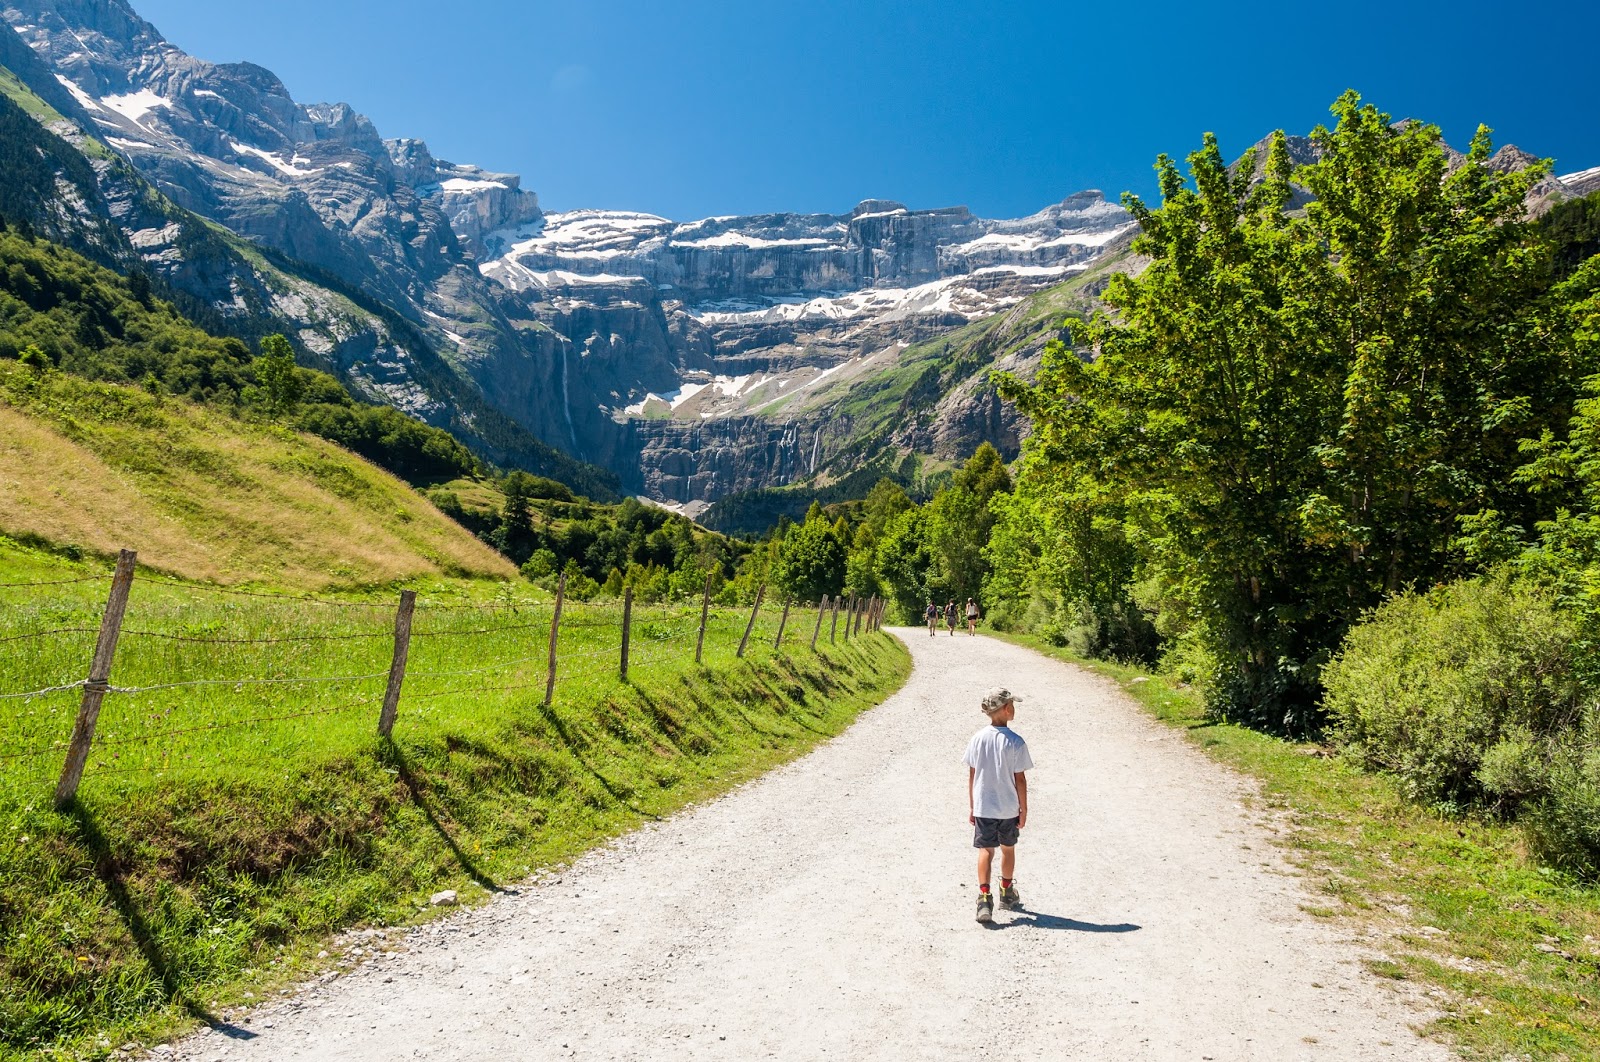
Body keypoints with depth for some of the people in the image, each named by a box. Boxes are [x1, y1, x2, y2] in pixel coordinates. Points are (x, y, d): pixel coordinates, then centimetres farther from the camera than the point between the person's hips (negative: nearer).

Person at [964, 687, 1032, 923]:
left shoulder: (977, 739, -5)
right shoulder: (1015, 742, -14)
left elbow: (972, 775, 0)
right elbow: (1019, 779, -10)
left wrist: (971, 806, 10)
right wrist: (1024, 809, 1)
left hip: (983, 807, 1)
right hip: (1009, 808, -1)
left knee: (985, 851, 5)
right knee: (1008, 849, 18)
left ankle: (984, 898, -8)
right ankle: (1007, 894, 34)